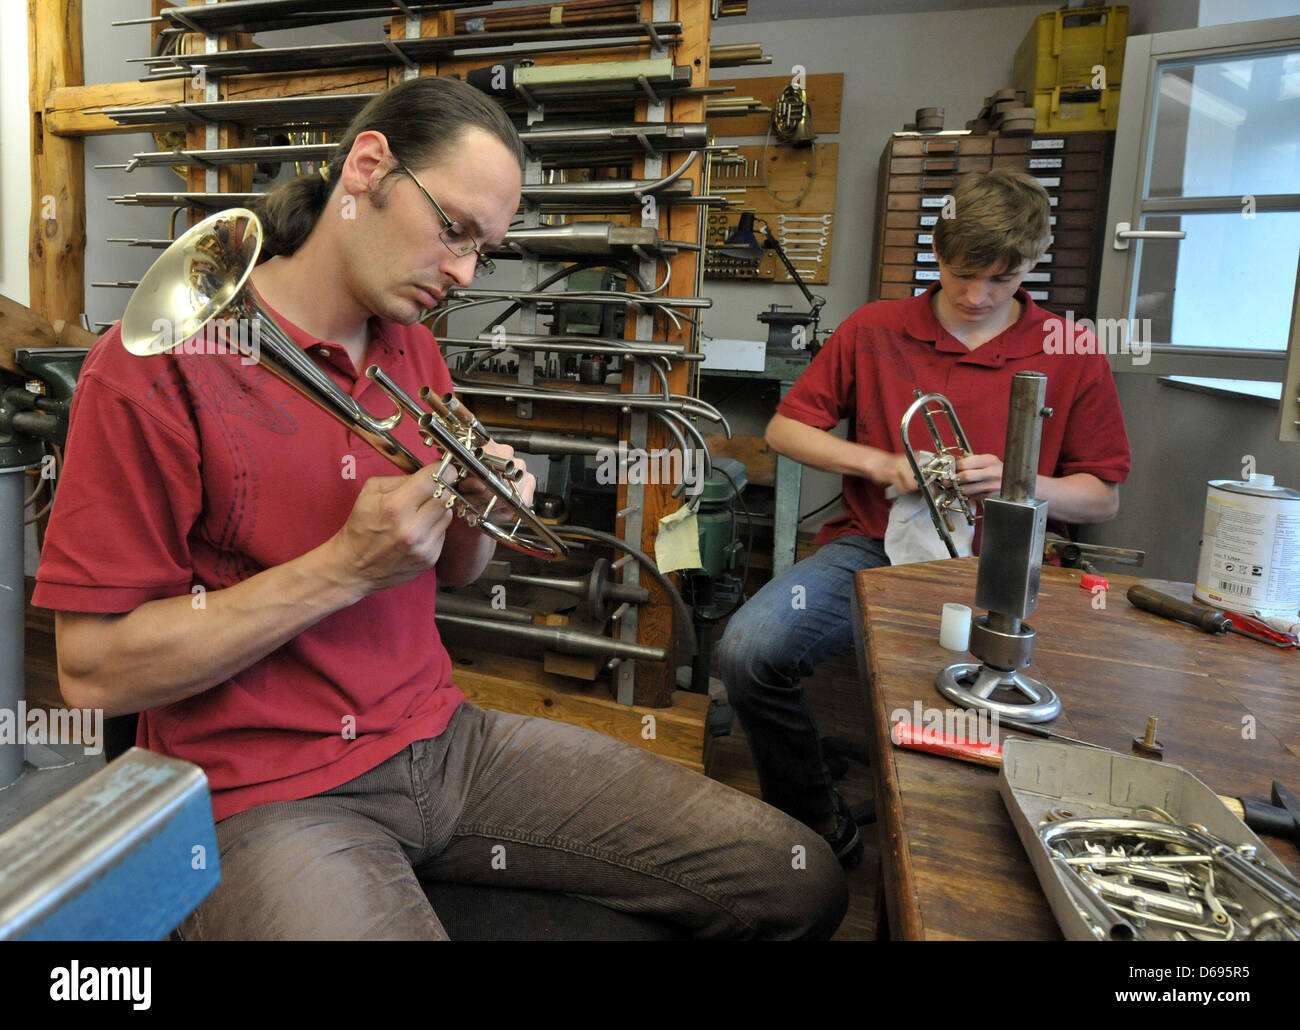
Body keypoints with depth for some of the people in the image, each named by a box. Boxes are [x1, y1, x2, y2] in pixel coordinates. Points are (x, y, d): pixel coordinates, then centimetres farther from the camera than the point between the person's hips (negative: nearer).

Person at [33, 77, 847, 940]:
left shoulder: (417, 351, 9)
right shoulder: (158, 363, -10)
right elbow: (94, 673, -12)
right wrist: (346, 566, -19)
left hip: (440, 735, 6)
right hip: (265, 795, -6)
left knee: (798, 882, -1)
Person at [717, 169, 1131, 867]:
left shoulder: (1072, 355, 7)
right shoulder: (874, 330, 9)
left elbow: (1103, 499, 10)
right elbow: (784, 429, 10)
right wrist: (879, 462, -5)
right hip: (871, 549, 1)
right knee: (746, 651, -24)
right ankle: (817, 822, 3)